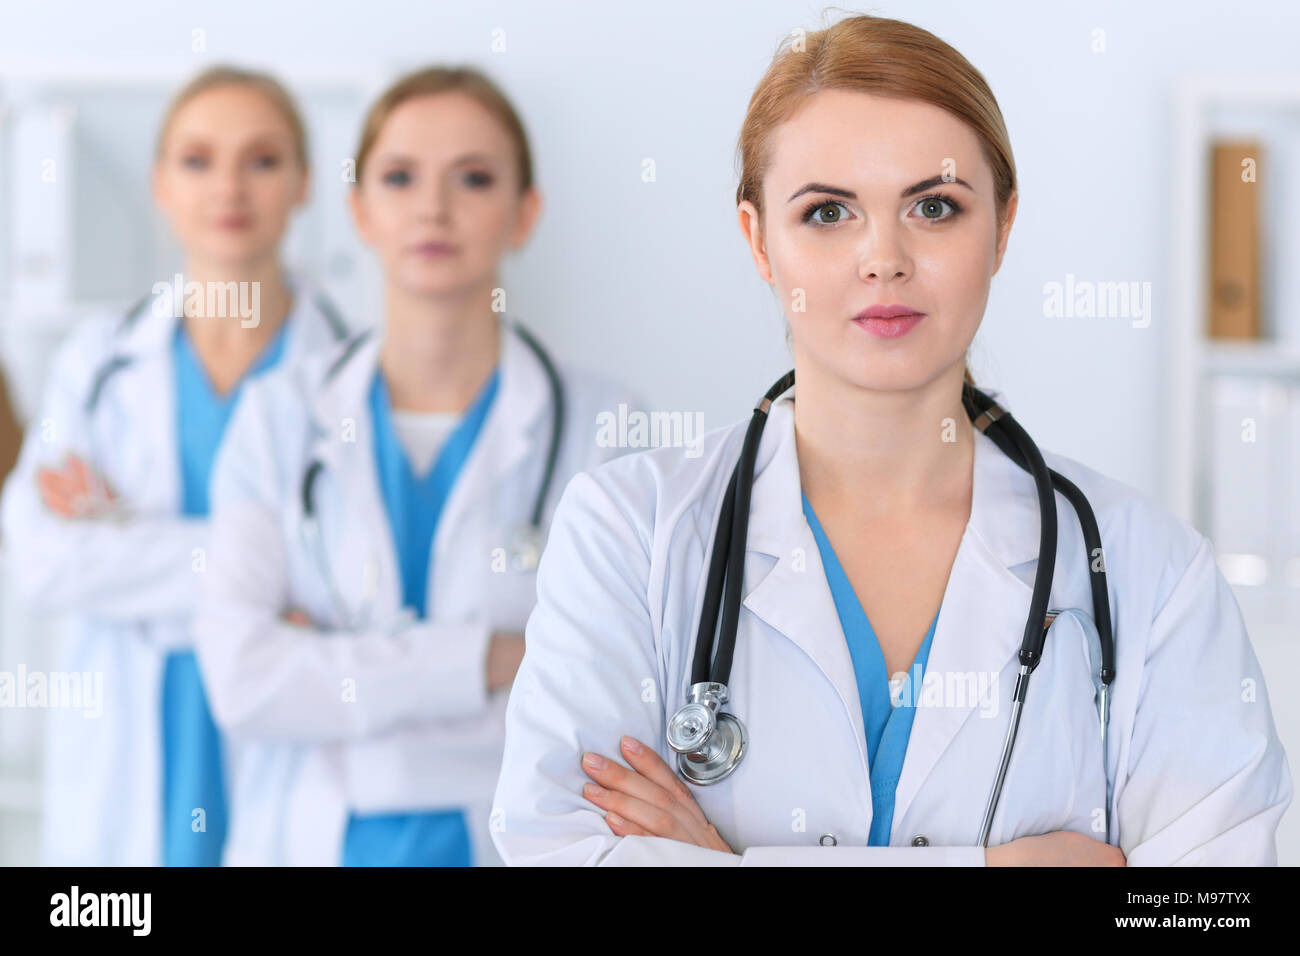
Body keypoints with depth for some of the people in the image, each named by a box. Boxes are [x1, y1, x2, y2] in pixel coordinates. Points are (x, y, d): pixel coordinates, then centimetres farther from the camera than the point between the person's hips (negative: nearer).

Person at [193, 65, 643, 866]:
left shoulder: (602, 428, -6)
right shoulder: (281, 419, 0)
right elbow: (241, 678, -11)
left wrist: (328, 663, -11)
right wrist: (489, 660, -15)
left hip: (511, 838, -1)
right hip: (309, 839, 1)